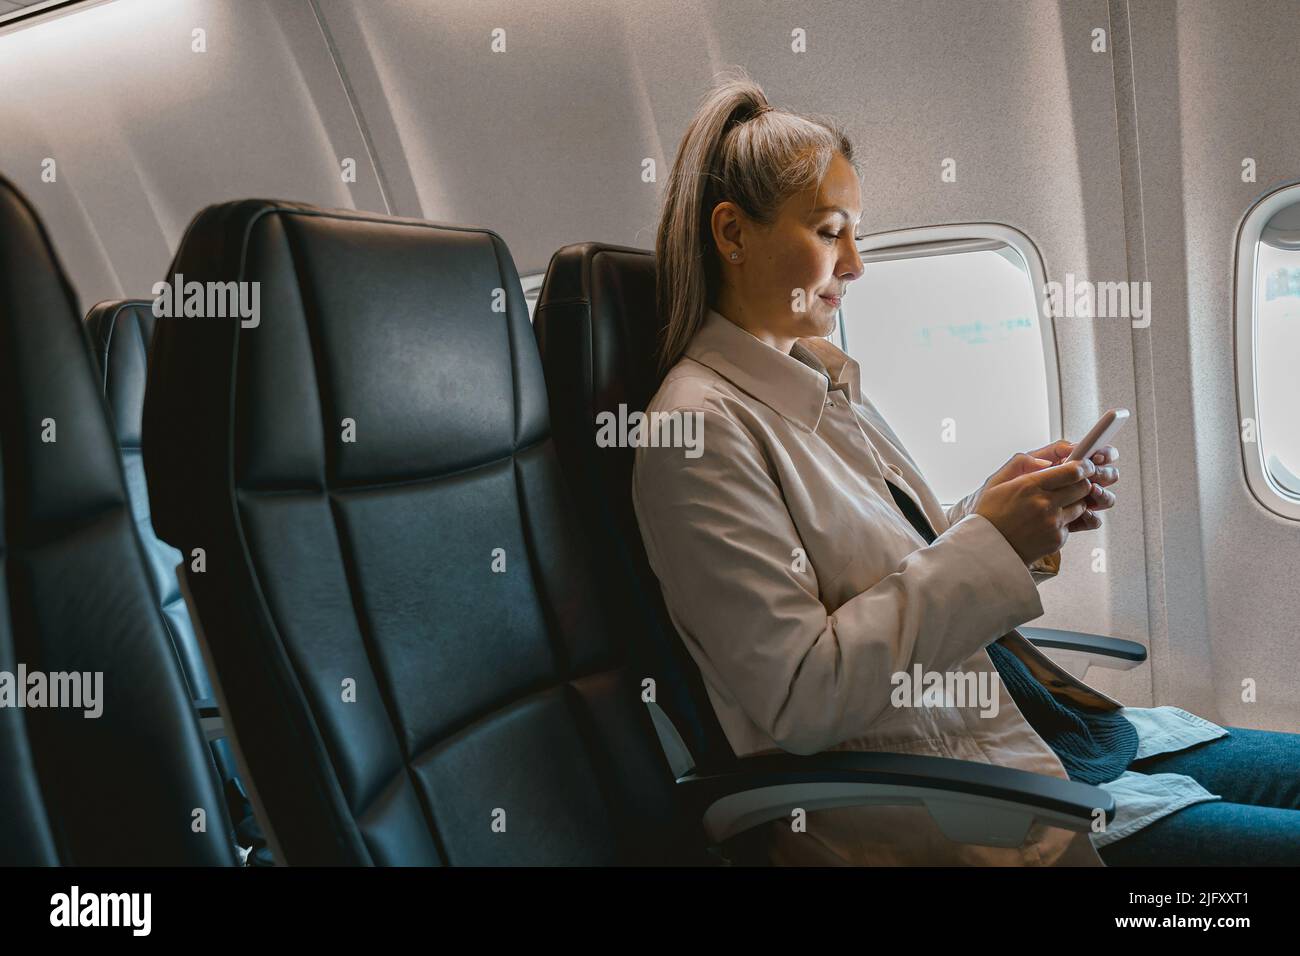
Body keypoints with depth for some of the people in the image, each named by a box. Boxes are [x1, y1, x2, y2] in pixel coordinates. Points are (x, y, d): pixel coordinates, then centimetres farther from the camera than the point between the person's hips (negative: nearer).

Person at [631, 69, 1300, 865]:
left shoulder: (827, 381, 10)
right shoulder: (703, 426, -17)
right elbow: (797, 698, -21)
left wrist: (1021, 513, -4)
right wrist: (988, 543, -20)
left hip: (1026, 723, 8)